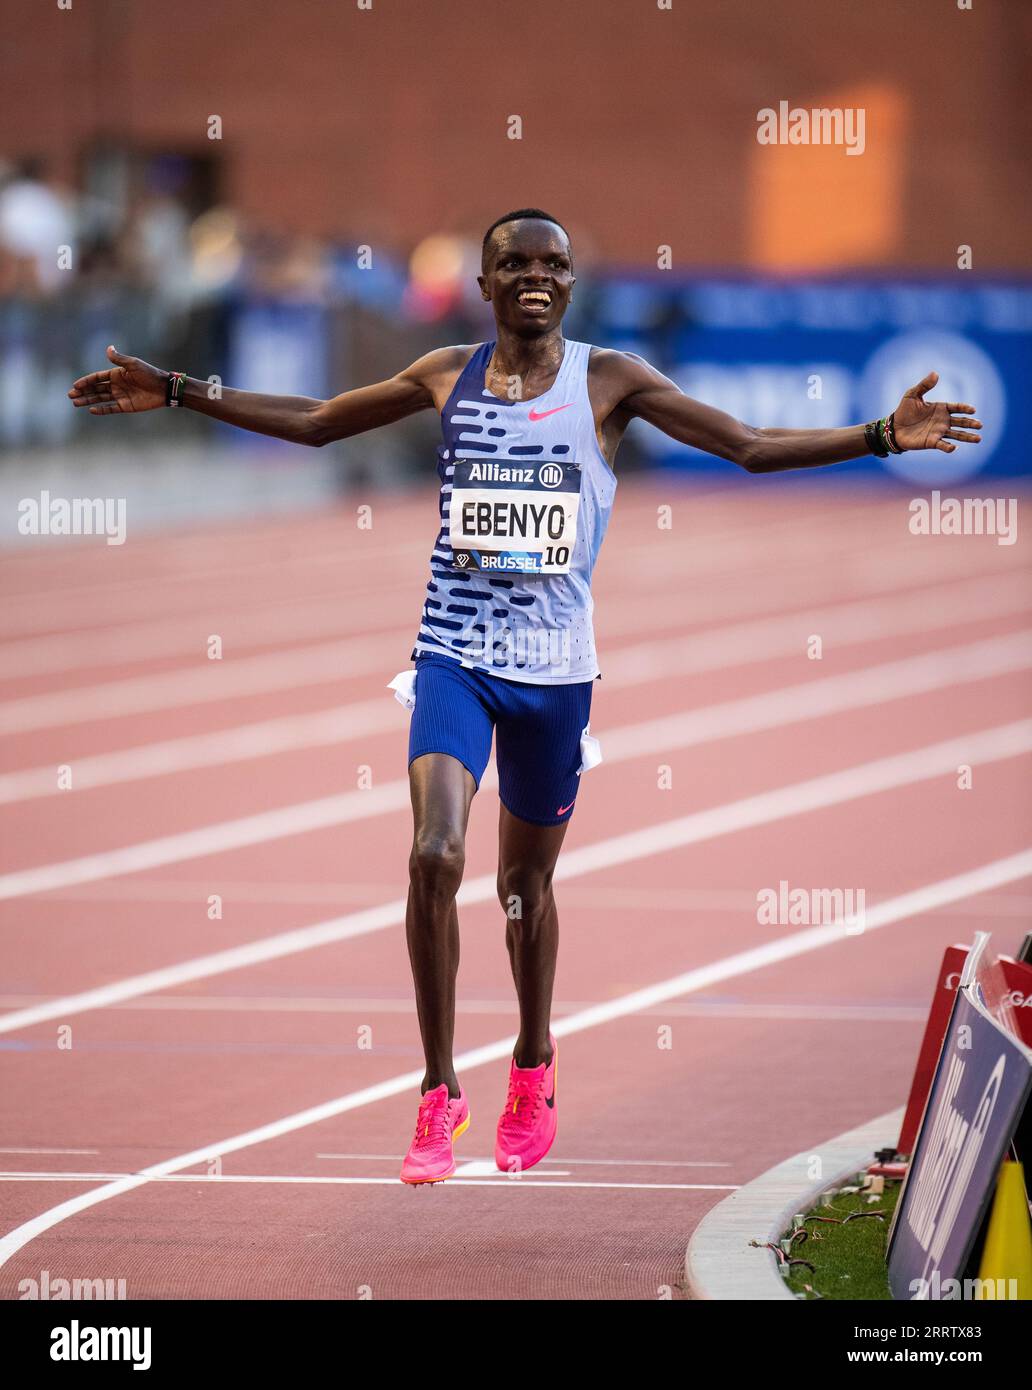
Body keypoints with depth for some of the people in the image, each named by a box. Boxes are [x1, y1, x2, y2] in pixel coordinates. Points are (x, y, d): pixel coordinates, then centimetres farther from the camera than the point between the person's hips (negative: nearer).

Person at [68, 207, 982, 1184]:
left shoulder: (607, 381, -1)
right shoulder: (448, 377, 4)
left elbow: (753, 448, -1)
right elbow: (314, 423, 16)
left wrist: (882, 437, -12)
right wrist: (176, 395, 13)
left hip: (555, 667, 0)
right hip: (454, 656, 0)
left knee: (526, 879, 12)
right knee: (436, 855, -19)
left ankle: (533, 1066, 38)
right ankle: (439, 1094, -9)